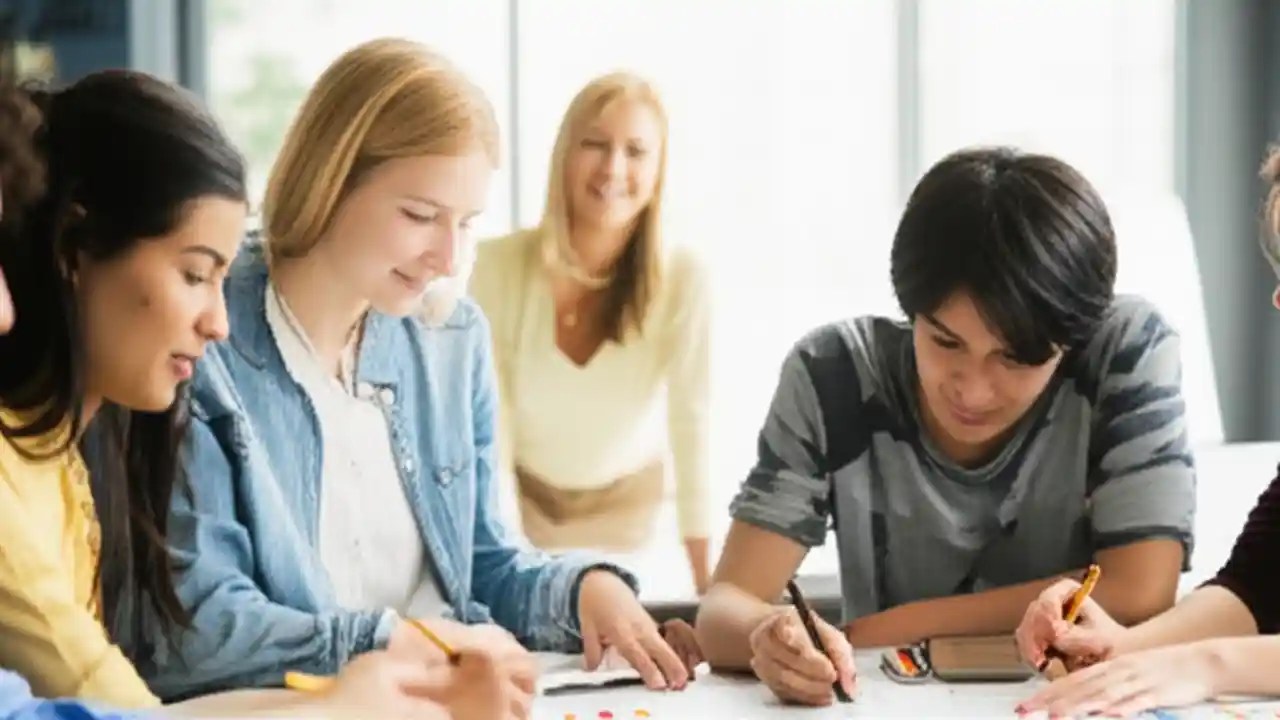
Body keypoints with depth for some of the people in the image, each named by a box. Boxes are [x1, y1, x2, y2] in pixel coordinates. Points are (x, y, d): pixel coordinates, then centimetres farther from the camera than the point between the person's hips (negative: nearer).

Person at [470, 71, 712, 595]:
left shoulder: (683, 280, -23)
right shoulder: (500, 266, -23)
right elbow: (487, 423, -19)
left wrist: (707, 587, -20)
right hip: (525, 500, 0)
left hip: (629, 506, 0)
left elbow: (691, 426, -21)